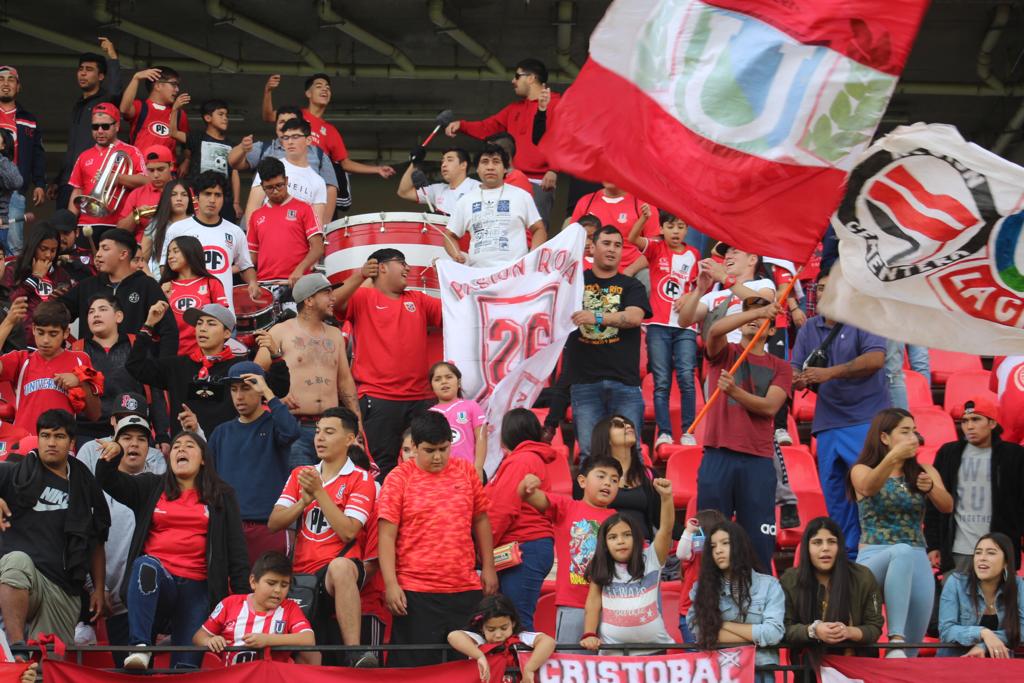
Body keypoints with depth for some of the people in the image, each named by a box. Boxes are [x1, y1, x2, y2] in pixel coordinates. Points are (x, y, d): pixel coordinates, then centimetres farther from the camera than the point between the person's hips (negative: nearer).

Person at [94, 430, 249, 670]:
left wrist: (243, 592, 0)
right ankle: (139, 648, -46)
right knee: (146, 564, -37)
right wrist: (113, 455, -17)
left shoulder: (222, 496, 16)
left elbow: (235, 548, 10)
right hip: (154, 580, -1)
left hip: (197, 588, 1)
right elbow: (109, 482, 5)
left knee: (186, 666, -11)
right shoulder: (152, 488, 17)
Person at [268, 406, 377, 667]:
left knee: (340, 567, -42)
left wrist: (319, 492, -13)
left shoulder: (361, 479, 2)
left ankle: (355, 654, -48)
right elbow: (273, 524, 9)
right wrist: (303, 501, -7)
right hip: (302, 571, 5)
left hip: (341, 566, -5)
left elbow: (348, 532, -12)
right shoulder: (300, 475, 18)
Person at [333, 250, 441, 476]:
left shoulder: (418, 300, 19)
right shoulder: (363, 297, 4)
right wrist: (359, 277, -25)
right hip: (377, 399, -5)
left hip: (419, 398, 5)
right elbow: (334, 304, -13)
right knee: (382, 467, -7)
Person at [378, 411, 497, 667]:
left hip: (465, 589, 3)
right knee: (416, 667, 0)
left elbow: (480, 520, 16)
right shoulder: (398, 479, -3)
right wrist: (391, 584, -12)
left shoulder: (466, 472, 7)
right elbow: (387, 536, -5)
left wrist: (488, 567, 13)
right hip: (416, 592, -3)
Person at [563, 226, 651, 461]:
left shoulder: (631, 286, 12)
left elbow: (634, 317, -6)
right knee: (589, 452, -3)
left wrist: (597, 317, -19)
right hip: (584, 381, 0)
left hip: (624, 381, 0)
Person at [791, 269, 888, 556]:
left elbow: (876, 359, -18)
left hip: (866, 422, -5)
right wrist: (798, 379, -14)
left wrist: (829, 373, -23)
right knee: (834, 495, 6)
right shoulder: (809, 329, 13)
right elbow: (795, 370, 12)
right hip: (828, 423, 5)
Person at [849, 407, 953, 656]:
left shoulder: (924, 472, 15)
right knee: (901, 551, -39)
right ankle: (895, 640, -48)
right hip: (874, 558, -4)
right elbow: (868, 488, -19)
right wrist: (892, 458, -38)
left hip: (916, 562, 4)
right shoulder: (862, 470, 5)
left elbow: (947, 506, -1)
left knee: (914, 644, -11)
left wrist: (930, 488, -23)